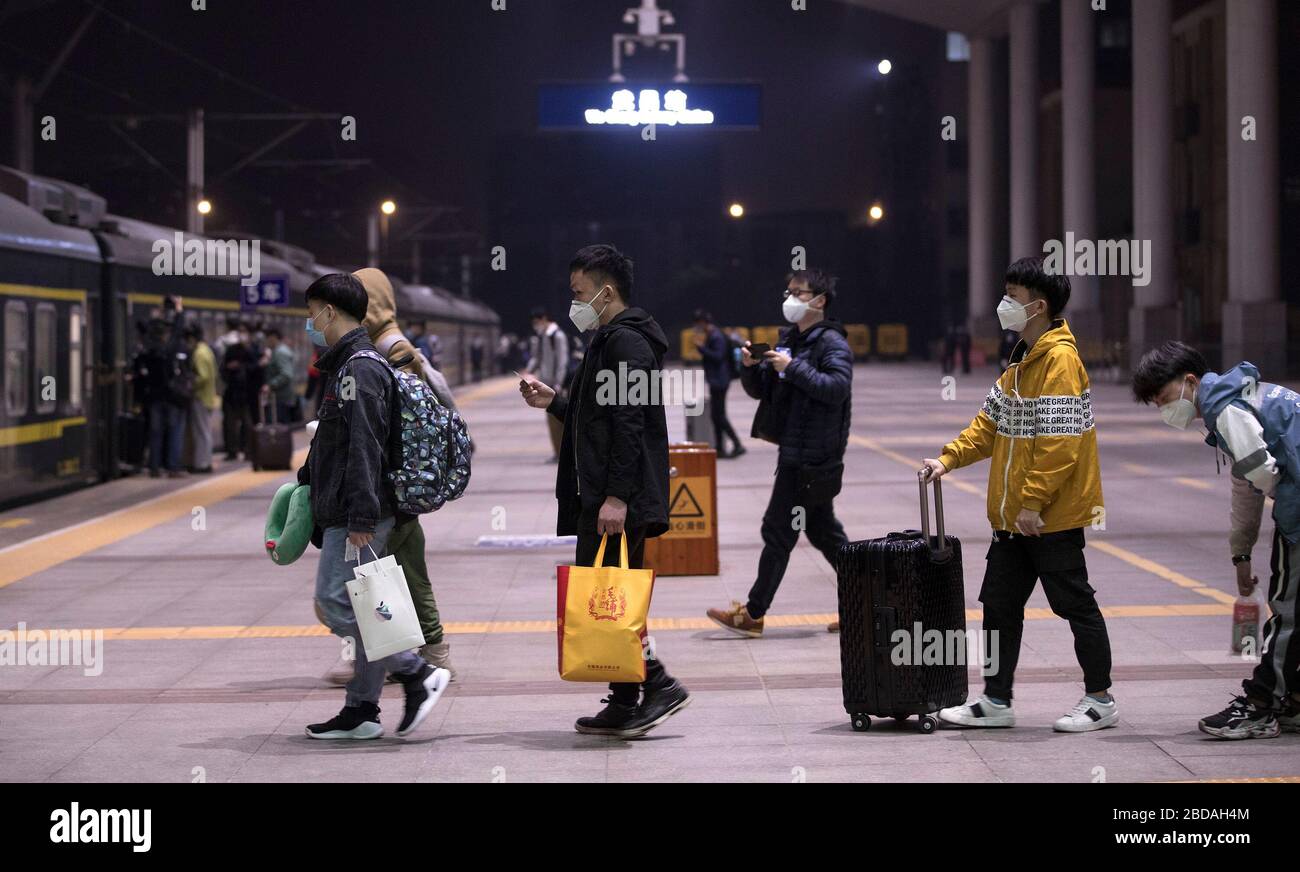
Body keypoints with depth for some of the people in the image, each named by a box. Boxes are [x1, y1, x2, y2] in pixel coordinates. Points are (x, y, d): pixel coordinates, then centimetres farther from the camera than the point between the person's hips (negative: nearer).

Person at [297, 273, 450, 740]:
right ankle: (360, 711, 12)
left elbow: (364, 447, -22)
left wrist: (361, 517, -26)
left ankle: (417, 673, -8)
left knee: (336, 604, -11)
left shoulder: (359, 369, -15)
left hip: (356, 516, -10)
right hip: (344, 513, 10)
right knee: (357, 607, 10)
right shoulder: (348, 365, 18)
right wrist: (307, 479, 32)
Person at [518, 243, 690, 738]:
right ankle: (624, 706, 14)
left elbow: (630, 423, -21)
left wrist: (616, 496, -25)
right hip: (604, 497, 11)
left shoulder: (625, 343, -12)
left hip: (618, 501, -11)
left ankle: (658, 684, -8)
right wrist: (554, 403, 19)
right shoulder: (610, 341, 21)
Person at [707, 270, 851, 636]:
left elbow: (837, 387, -24)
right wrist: (750, 367, -2)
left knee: (778, 531, -5)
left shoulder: (832, 343, -10)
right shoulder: (789, 339, 17)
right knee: (823, 531, 13)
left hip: (812, 457, -9)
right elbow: (760, 389, 18)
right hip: (796, 453, 9)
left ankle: (753, 613, 0)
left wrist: (793, 368, -24)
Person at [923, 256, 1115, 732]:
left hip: (1052, 516, -9)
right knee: (1000, 604, 10)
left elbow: (1059, 440, -22)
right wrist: (950, 458, 6)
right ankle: (996, 702, 17)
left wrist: (1034, 500, -23)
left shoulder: (1060, 359, -17)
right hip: (1012, 515, 9)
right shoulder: (1022, 360, 13)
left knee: (1075, 603, 2)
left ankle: (1100, 699, 12)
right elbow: (992, 420, 18)